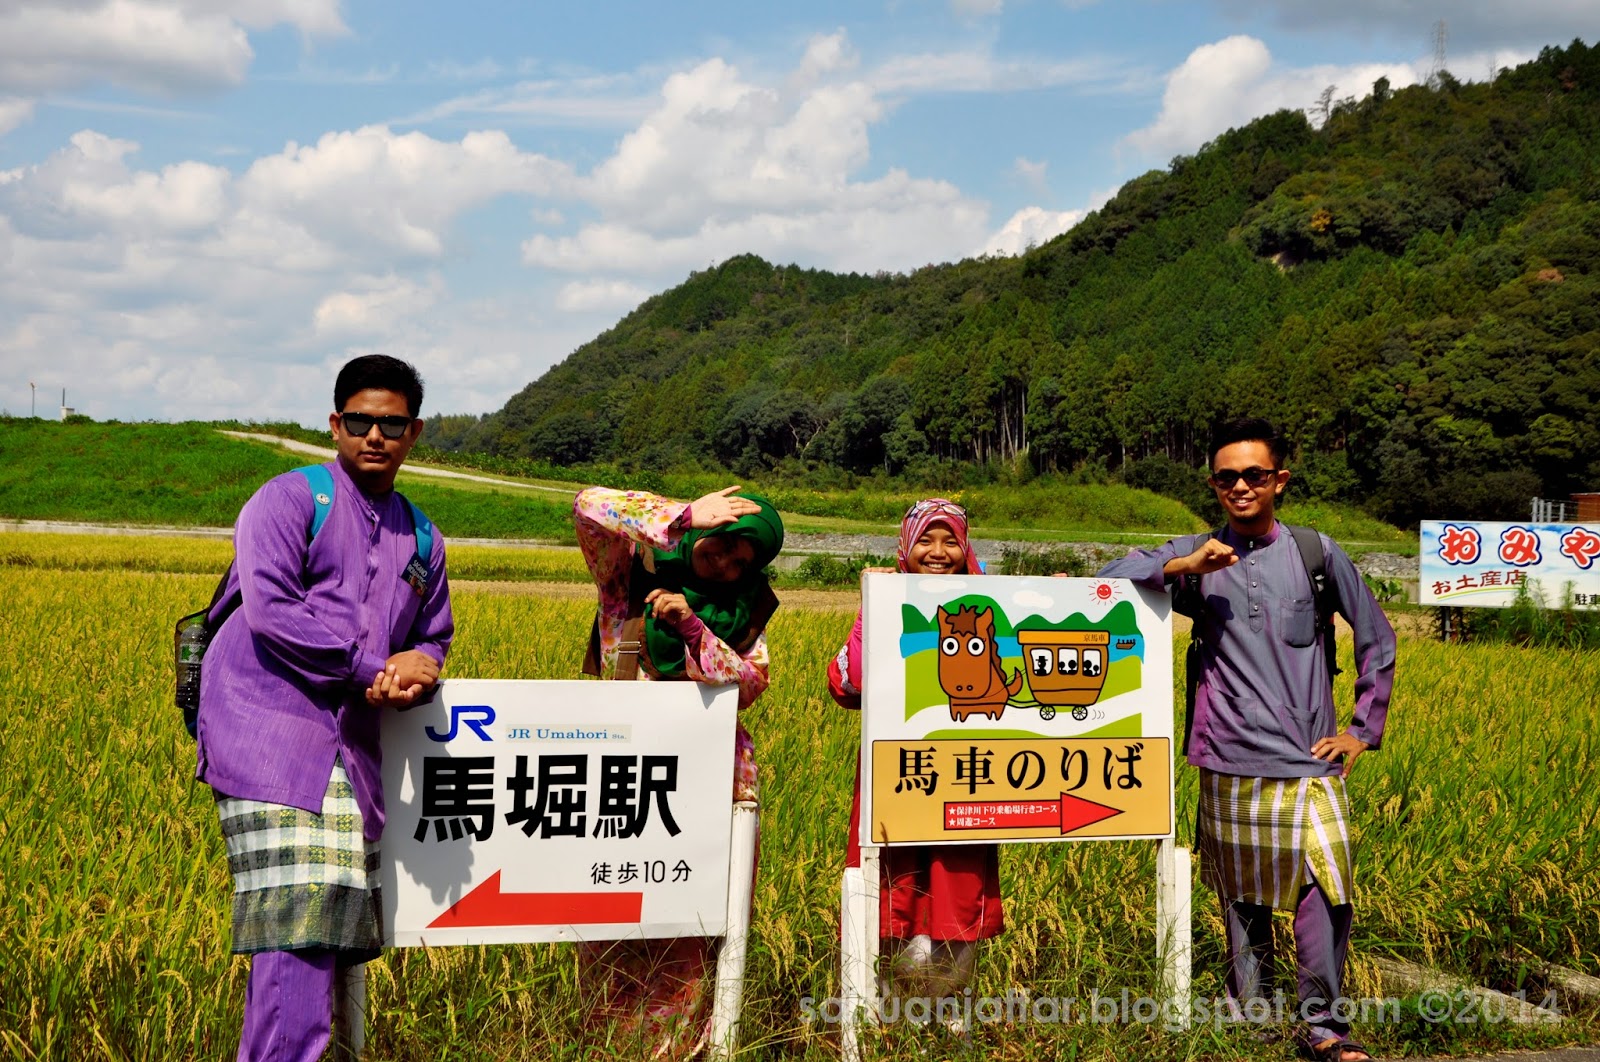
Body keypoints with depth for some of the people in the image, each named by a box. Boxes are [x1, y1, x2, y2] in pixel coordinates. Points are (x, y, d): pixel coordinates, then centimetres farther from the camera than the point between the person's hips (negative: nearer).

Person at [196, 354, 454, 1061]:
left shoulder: (421, 541, 21)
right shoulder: (289, 501, 1)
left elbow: (434, 634, 28)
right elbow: (271, 610, -11)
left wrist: (419, 667, 2)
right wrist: (374, 668, -10)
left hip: (352, 748, 7)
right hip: (267, 733, -6)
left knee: (339, 927, 3)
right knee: (296, 920, -16)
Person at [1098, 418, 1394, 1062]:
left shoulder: (1317, 554, 5)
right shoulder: (1195, 557, 8)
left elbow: (1376, 640, 13)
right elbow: (1110, 581, 0)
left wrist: (1364, 730, 9)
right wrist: (1181, 567, -13)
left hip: (1308, 758, -1)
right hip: (1229, 762, 1)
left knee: (1326, 885, -14)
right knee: (1241, 894, 8)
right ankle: (1249, 1010, 21)